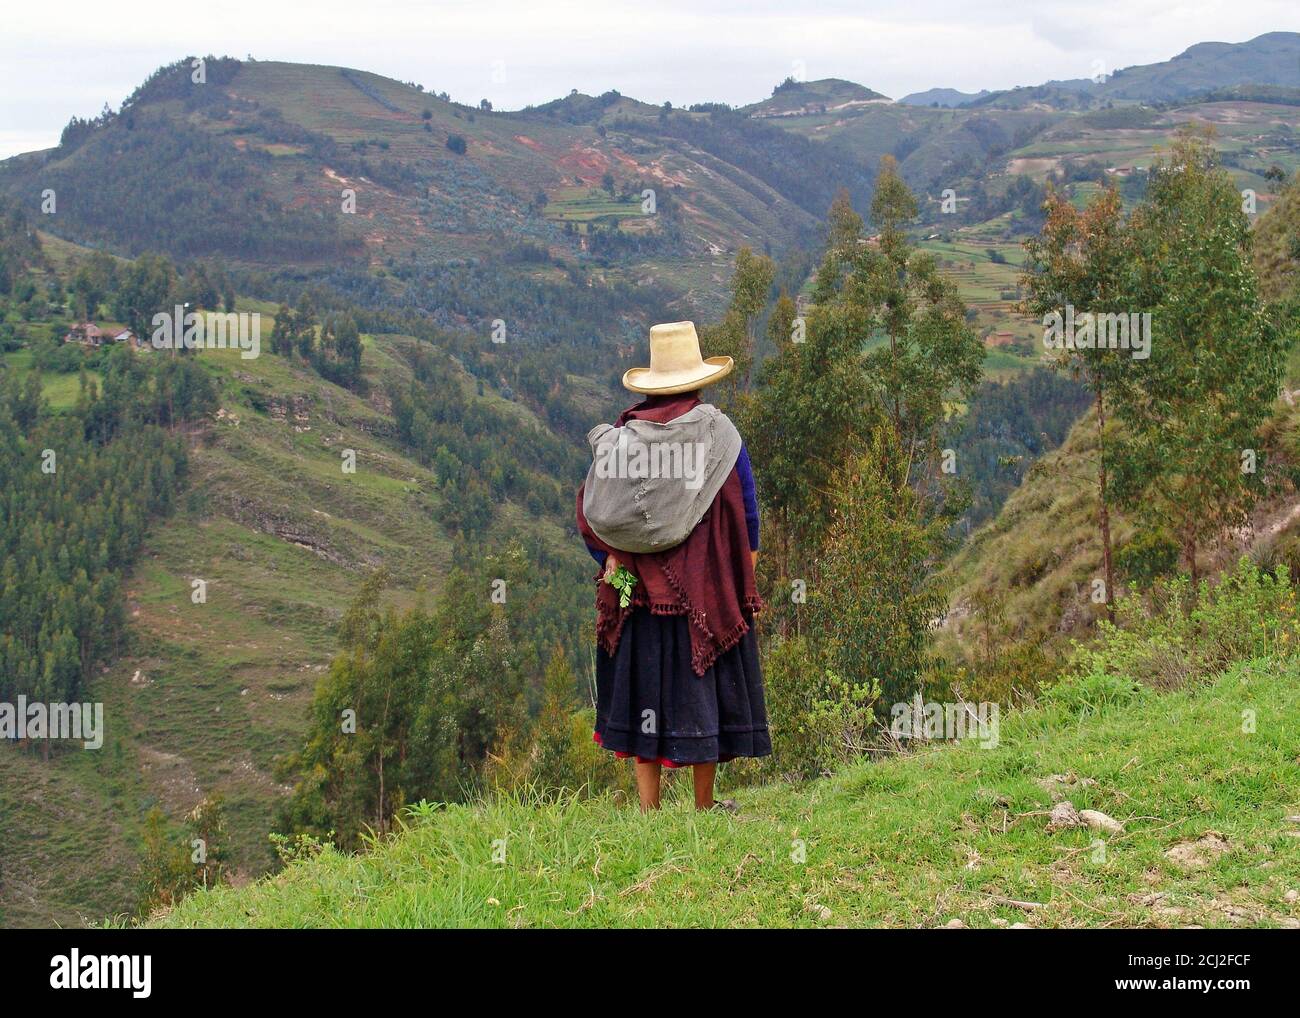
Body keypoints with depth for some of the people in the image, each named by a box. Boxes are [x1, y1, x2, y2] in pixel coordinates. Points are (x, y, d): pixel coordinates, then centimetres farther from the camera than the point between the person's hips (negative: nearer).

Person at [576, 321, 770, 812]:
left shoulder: (619, 435, 0)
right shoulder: (718, 433, -7)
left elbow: (591, 509, -2)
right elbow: (744, 508, -2)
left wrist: (610, 560, 7)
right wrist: (747, 558, 15)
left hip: (636, 584, 2)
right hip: (705, 587, -2)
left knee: (643, 684, 10)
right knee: (703, 684, 8)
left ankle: (648, 805, 11)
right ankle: (704, 804, 17)